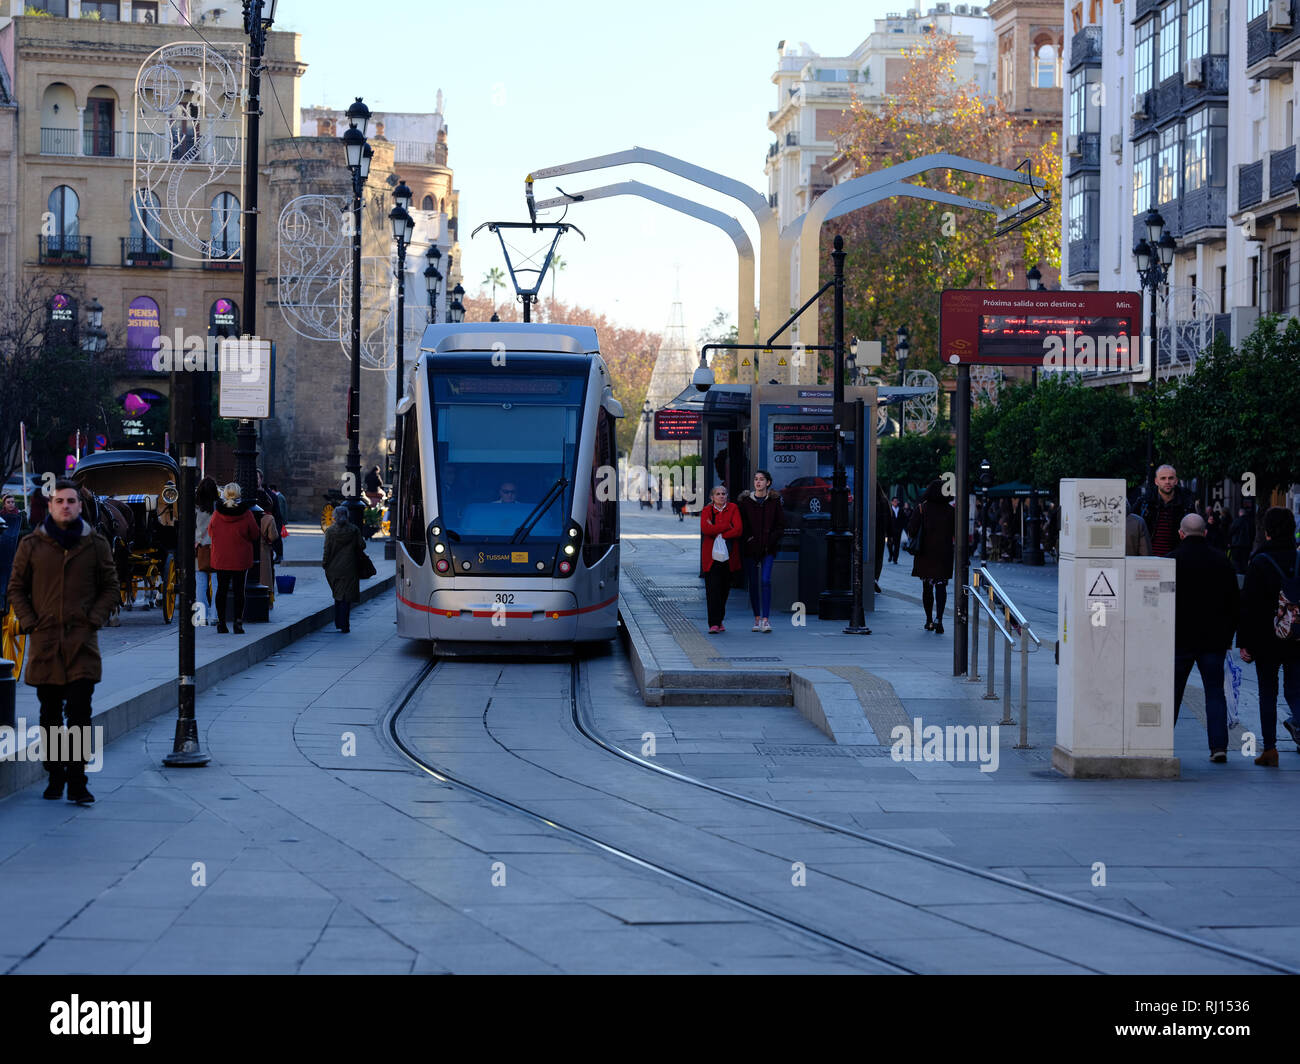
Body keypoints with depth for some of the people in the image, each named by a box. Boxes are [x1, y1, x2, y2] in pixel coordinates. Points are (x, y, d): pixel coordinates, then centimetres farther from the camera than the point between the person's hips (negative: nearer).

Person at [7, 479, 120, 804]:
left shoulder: (96, 544, 5)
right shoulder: (31, 545, 5)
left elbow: (110, 587, 10)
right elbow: (16, 588, 10)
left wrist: (93, 620, -3)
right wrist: (29, 623, -2)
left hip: (82, 642, -1)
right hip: (44, 642, 1)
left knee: (80, 713, -8)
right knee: (50, 714, 8)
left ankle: (77, 781, -6)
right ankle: (55, 777, 17)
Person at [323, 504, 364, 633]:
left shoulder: (330, 531, -4)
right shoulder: (354, 530, -4)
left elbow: (327, 550, -5)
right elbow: (362, 546, -2)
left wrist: (325, 564, 5)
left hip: (334, 568, 1)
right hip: (349, 568, -1)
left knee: (337, 595, 17)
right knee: (346, 597, 0)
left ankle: (338, 623, 17)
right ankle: (344, 625, -6)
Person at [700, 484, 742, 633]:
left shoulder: (733, 509, 4)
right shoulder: (707, 510, 4)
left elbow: (739, 530, -8)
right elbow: (705, 529, -14)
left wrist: (718, 533, -12)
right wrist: (727, 526, -14)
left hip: (728, 556, 1)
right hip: (711, 555, -1)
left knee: (724, 589, 7)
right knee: (713, 590, -10)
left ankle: (720, 620, 23)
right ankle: (714, 624, -13)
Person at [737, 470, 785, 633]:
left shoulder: (774, 501, 3)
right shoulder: (745, 501, 4)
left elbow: (781, 524, 5)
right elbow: (740, 524, 6)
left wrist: (771, 540, -6)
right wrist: (748, 540, -6)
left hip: (768, 548, -2)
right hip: (751, 549, 2)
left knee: (765, 580, -15)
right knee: (753, 583, 5)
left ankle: (765, 619, -16)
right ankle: (757, 618, 16)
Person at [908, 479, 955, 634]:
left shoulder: (922, 508, -5)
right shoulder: (950, 511, -2)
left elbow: (912, 530, -10)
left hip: (925, 553, 0)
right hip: (944, 554, 0)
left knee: (926, 586, 12)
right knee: (941, 586, 1)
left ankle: (929, 620, 17)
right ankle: (938, 618, -17)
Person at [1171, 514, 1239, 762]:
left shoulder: (1172, 560, -5)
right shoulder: (1222, 561, 4)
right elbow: (1233, 602, 8)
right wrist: (1229, 636, 15)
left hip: (1179, 639, -2)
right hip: (1214, 639, 2)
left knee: (1172, 692, 7)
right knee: (1215, 692, 5)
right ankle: (1219, 746, -4)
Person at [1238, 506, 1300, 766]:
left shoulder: (1259, 563, -8)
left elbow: (1248, 605, -9)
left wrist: (1243, 642, -5)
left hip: (1266, 640, -2)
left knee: (1267, 693, 7)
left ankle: (1269, 748, 7)